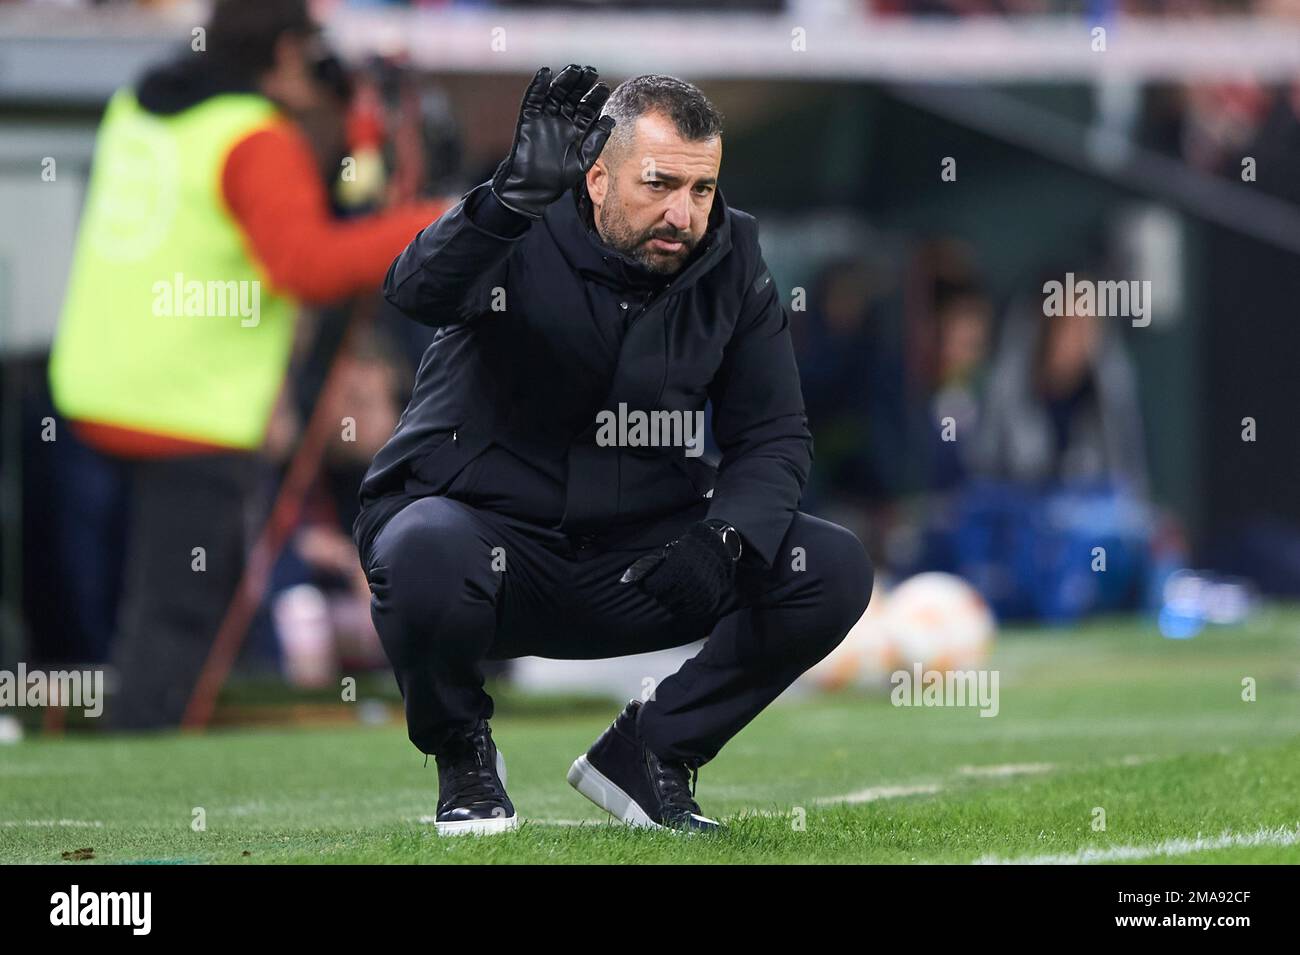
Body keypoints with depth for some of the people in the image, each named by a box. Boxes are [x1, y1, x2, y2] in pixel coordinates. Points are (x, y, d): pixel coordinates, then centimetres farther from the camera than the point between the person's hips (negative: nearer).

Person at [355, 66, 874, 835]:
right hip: (489, 526, -4)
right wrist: (522, 193, -55)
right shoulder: (524, 240, -14)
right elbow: (418, 290, -37)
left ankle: (648, 754, 5)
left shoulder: (729, 260, 0)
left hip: (639, 557, 4)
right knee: (428, 554, -39)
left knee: (835, 570, -14)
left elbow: (774, 438, 1)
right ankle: (463, 754, -5)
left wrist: (724, 537, -20)